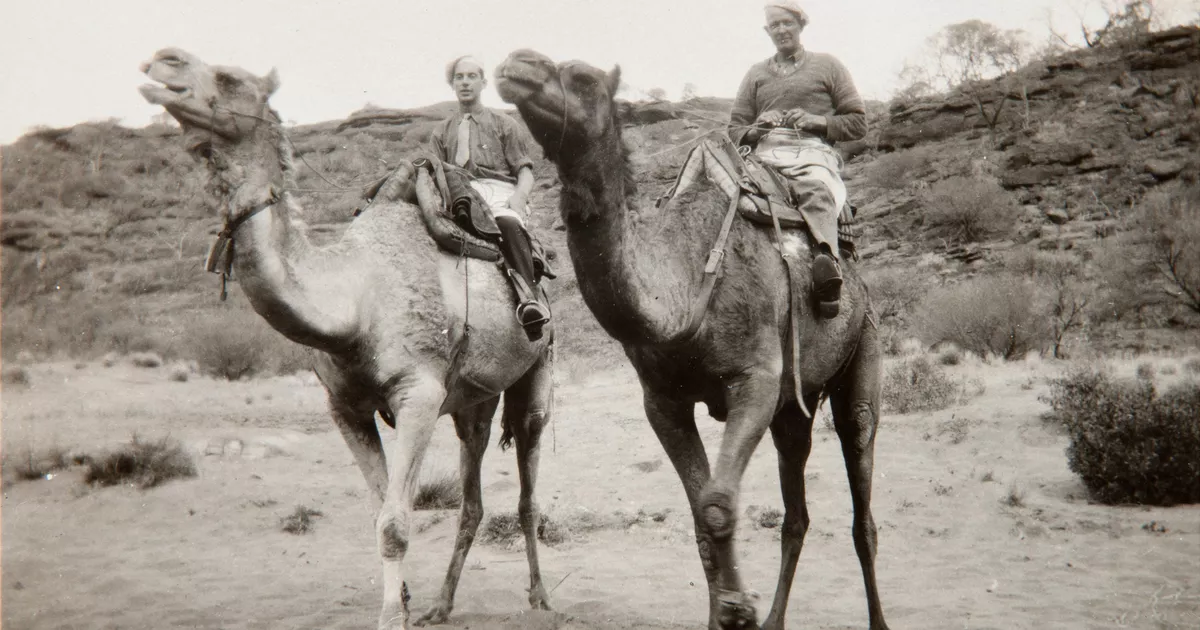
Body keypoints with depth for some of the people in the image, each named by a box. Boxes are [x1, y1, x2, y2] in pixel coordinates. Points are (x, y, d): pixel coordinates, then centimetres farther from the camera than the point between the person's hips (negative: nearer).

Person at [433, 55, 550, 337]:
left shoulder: (504, 125, 24)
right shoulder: (442, 132, 30)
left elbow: (525, 170, 13)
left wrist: (520, 194, -11)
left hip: (499, 190, -2)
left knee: (508, 222, -40)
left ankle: (531, 298, -49)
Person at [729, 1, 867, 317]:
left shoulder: (827, 66, 23)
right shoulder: (756, 74, 30)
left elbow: (858, 123, 17)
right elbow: (735, 129, 27)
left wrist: (819, 120, 0)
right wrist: (755, 129, 3)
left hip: (813, 152, -2)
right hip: (764, 153, 3)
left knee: (817, 188, -39)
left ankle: (826, 257, -57)